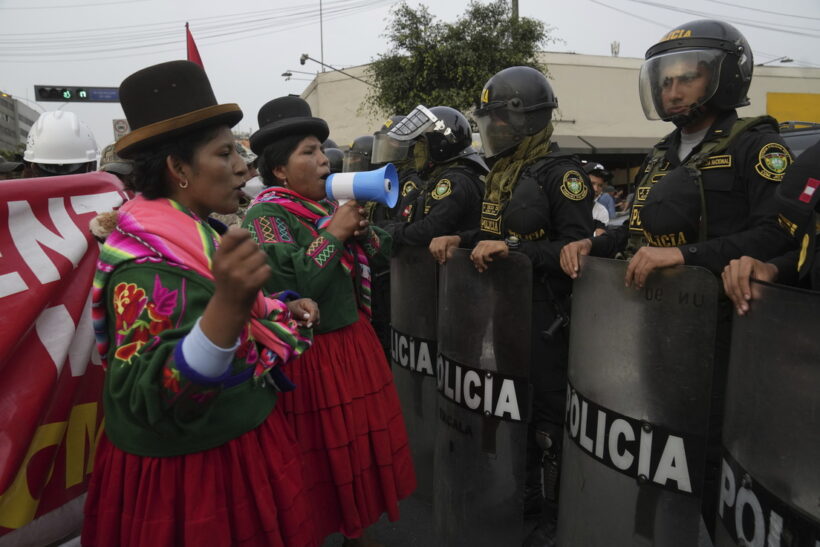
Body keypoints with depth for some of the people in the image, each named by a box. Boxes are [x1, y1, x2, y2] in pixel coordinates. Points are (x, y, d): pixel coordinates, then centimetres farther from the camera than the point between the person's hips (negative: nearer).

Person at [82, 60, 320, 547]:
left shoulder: (201, 232, 3)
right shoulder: (147, 261, -25)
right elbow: (155, 402, -35)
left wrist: (280, 311, 4)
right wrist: (228, 303, -49)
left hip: (239, 443, 9)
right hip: (189, 470, -9)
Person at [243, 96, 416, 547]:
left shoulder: (328, 205, 9)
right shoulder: (265, 216, -13)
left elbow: (379, 255, 11)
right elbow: (293, 288, -25)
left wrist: (361, 227, -7)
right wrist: (334, 234, -19)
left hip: (353, 341, 7)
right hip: (307, 355, -7)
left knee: (363, 439, 15)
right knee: (320, 453, 4)